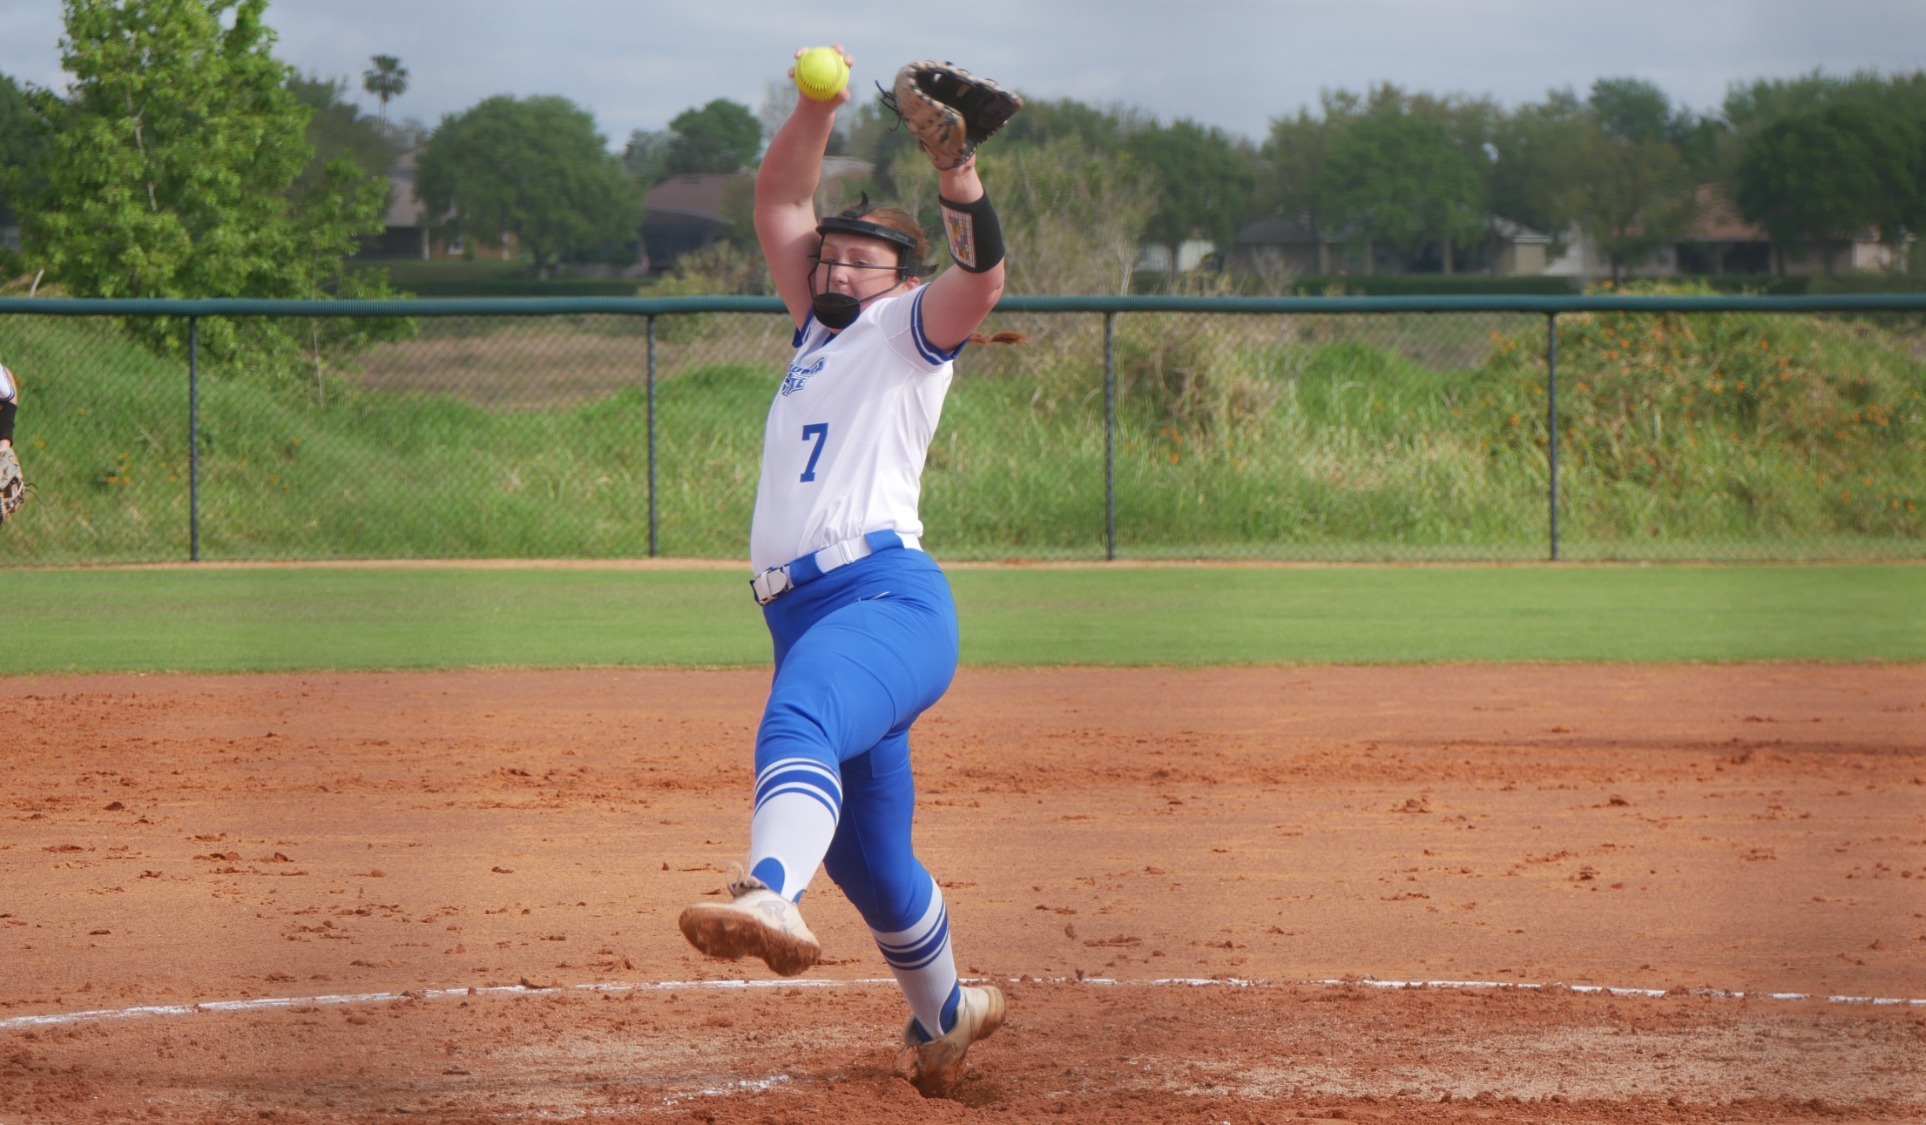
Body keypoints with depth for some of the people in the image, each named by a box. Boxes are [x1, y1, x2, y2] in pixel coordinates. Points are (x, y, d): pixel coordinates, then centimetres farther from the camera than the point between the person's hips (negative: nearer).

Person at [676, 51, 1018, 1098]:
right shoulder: (822, 330, 28)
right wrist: (818, 108, 9)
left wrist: (956, 171, -26)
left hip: (888, 594, -8)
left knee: (800, 721, -38)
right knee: (868, 858, 16)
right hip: (801, 613, 8)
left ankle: (770, 895, -64)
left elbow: (982, 274, -13)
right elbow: (779, 200, 25)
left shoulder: (909, 331, 8)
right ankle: (945, 1014, 35)